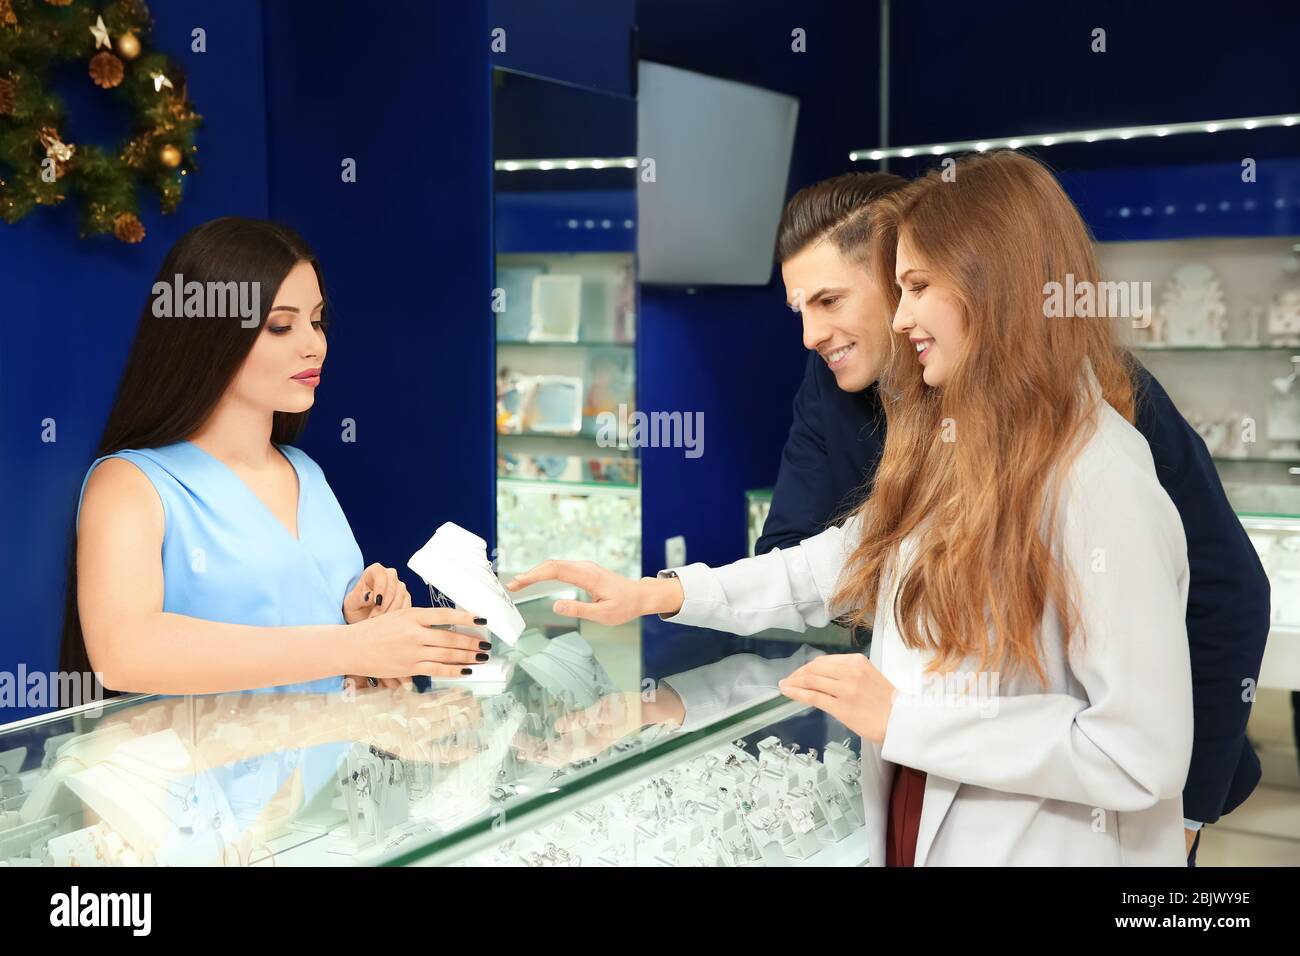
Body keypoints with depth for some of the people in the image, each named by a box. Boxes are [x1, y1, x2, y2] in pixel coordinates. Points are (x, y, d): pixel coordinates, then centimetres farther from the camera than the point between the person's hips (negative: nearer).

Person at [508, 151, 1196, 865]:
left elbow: (1145, 754, -25)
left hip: (1039, 849, -7)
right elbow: (843, 564, 14)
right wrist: (661, 593, 5)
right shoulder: (952, 444, 4)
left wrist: (903, 719, -21)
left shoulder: (1106, 485, -23)